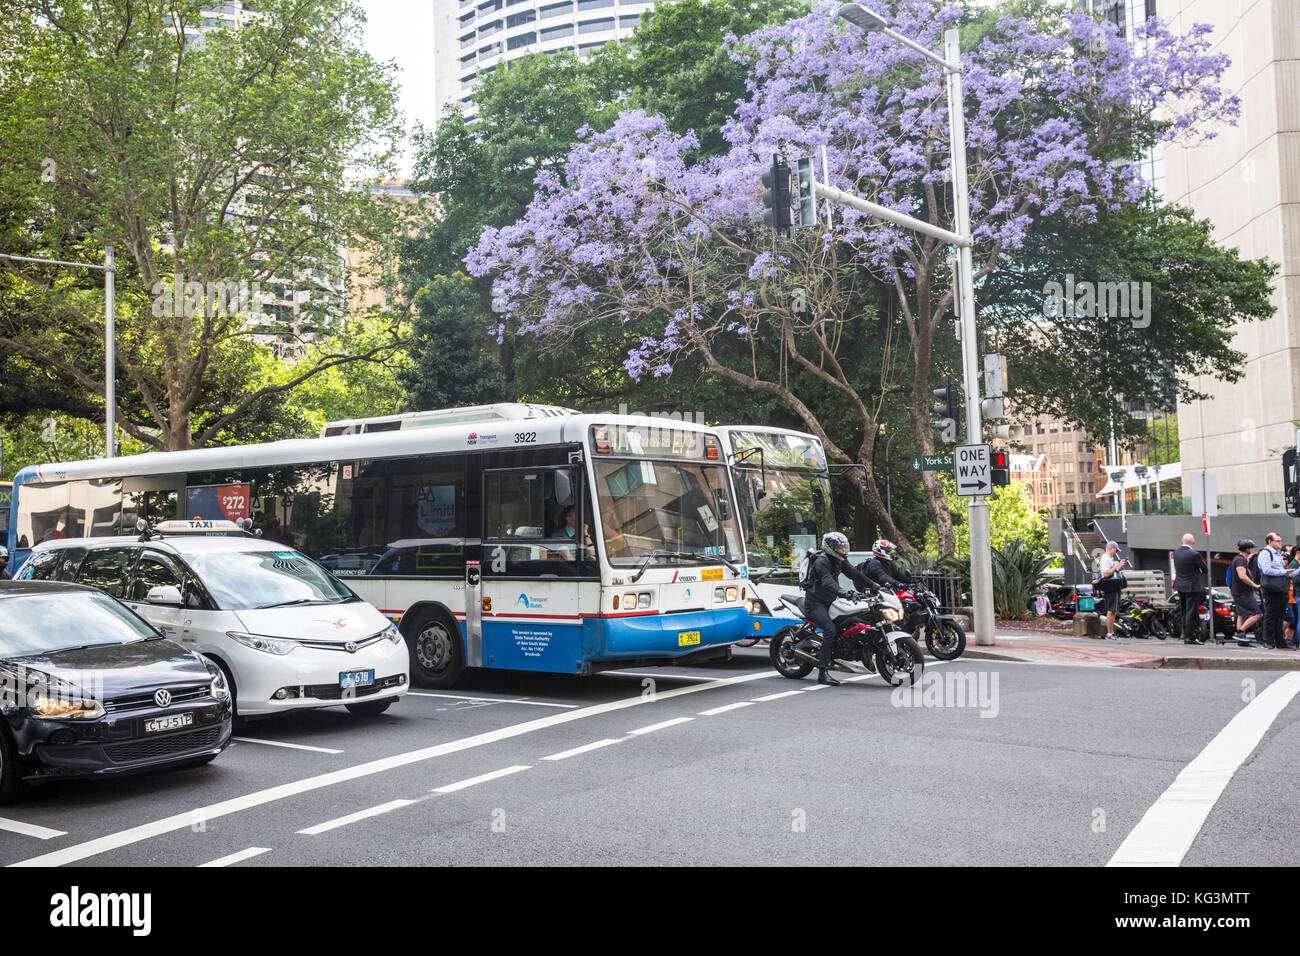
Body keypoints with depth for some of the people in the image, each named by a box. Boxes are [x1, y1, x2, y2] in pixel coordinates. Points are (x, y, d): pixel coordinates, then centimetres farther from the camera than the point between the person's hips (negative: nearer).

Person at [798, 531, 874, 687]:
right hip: (815, 603, -9)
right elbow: (827, 581, -33)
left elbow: (854, 574, 10)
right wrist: (841, 592, -50)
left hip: (829, 602, 9)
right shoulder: (821, 561, -17)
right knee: (831, 630, -26)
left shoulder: (840, 561, 10)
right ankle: (823, 672, -28)